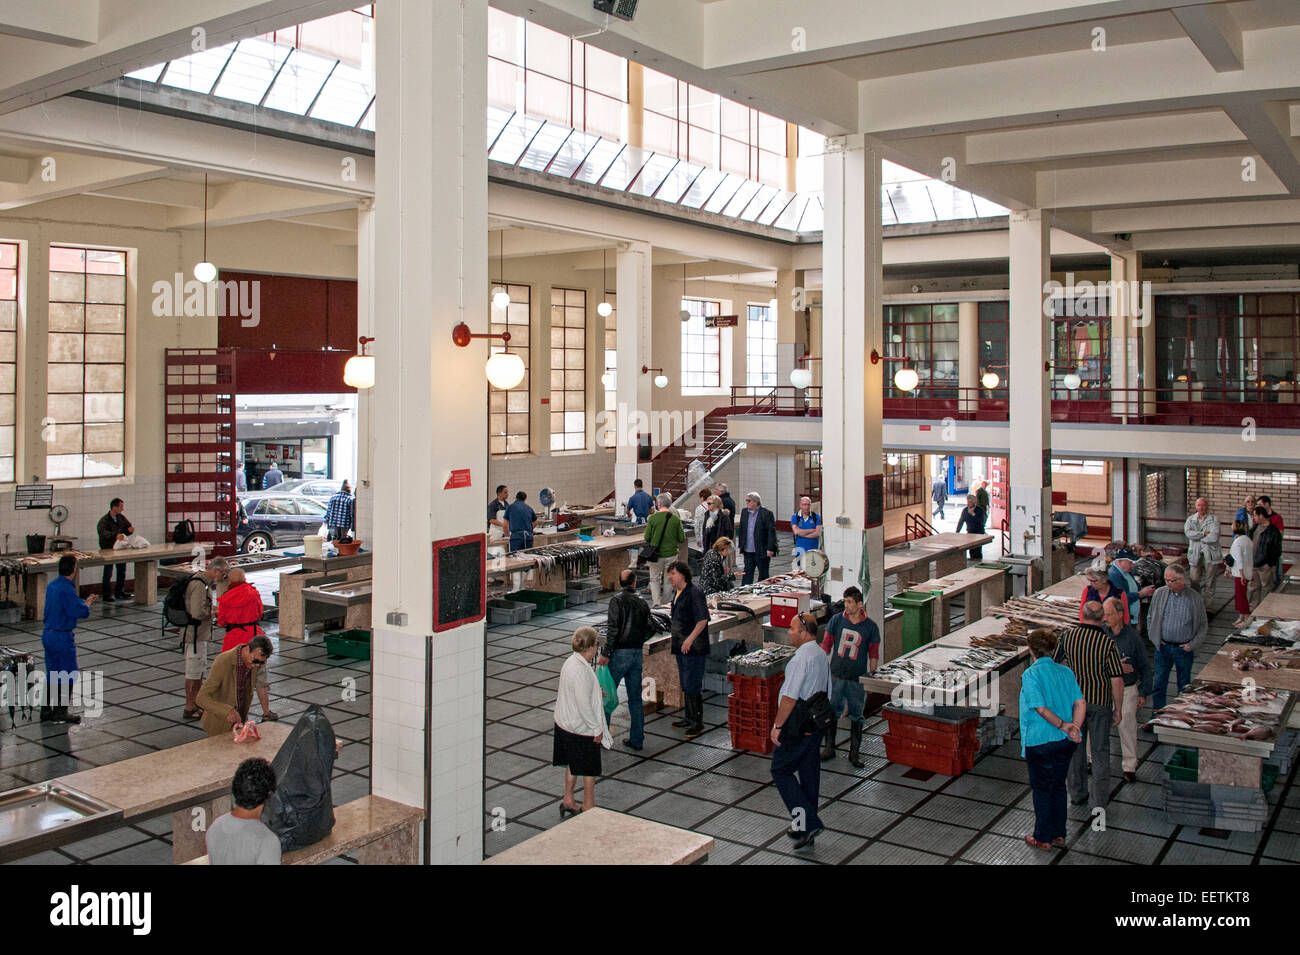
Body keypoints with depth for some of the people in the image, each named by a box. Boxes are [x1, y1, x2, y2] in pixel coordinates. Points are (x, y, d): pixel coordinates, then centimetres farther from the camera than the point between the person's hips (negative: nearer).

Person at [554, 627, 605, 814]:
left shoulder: (570, 662, 1)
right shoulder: (581, 671, -28)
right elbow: (584, 705, -27)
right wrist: (597, 729, -17)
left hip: (565, 723, 9)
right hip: (582, 728, -9)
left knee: (573, 764, 22)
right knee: (589, 767, 8)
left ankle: (568, 801, 32)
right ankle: (588, 805, 22)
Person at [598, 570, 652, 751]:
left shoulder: (616, 600, -10)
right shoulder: (642, 603, 7)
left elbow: (612, 629, -18)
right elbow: (650, 630, 8)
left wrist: (605, 653, -15)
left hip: (619, 653, -5)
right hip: (637, 654, 5)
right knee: (635, 698, 11)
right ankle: (637, 739, 15)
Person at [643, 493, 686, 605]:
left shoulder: (653, 518, -9)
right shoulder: (676, 519, -6)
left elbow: (646, 537, -7)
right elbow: (682, 539, -3)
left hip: (656, 553, -1)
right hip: (671, 553, 1)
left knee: (654, 579, 12)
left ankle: (656, 603, -2)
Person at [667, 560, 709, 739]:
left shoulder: (695, 593, -17)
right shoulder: (676, 593, 12)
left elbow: (703, 619, -22)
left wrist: (691, 638, -29)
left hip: (693, 647, -9)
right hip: (681, 646, 9)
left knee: (693, 685, -7)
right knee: (684, 684, 17)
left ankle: (698, 722, 1)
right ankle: (689, 718, 28)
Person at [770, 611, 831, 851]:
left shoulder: (801, 658, -21)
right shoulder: (822, 656, 9)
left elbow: (790, 697, -23)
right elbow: (826, 693, 17)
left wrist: (777, 725, -16)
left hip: (797, 727, -9)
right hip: (816, 725, 9)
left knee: (781, 770, 2)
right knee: (809, 772, 14)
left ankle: (806, 822, -5)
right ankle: (806, 828, 23)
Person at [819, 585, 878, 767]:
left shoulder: (870, 627, -4)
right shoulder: (836, 620, -2)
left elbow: (873, 655, 2)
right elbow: (826, 645, 6)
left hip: (857, 679, -1)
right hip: (836, 676, 1)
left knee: (856, 716, 7)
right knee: (831, 713, 8)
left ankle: (854, 753, 18)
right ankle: (829, 748, 22)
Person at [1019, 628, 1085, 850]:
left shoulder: (1031, 674, -13)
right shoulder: (1066, 672, 3)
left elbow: (1041, 708, -20)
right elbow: (1080, 703, -4)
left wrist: (1063, 725, -13)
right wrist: (1074, 728, -10)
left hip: (1040, 741, -5)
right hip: (1065, 741, 6)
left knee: (1042, 789, 8)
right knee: (1058, 786, 18)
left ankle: (1043, 838, 18)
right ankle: (1059, 834, 26)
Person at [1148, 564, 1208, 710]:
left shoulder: (1195, 598, -6)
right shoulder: (1160, 594, -2)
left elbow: (1203, 625, 2)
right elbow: (1150, 618, 10)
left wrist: (1192, 644, -6)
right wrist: (1153, 637, 1)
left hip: (1184, 649, -1)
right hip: (1162, 647, 1)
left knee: (1184, 685, 11)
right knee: (1159, 683, 6)